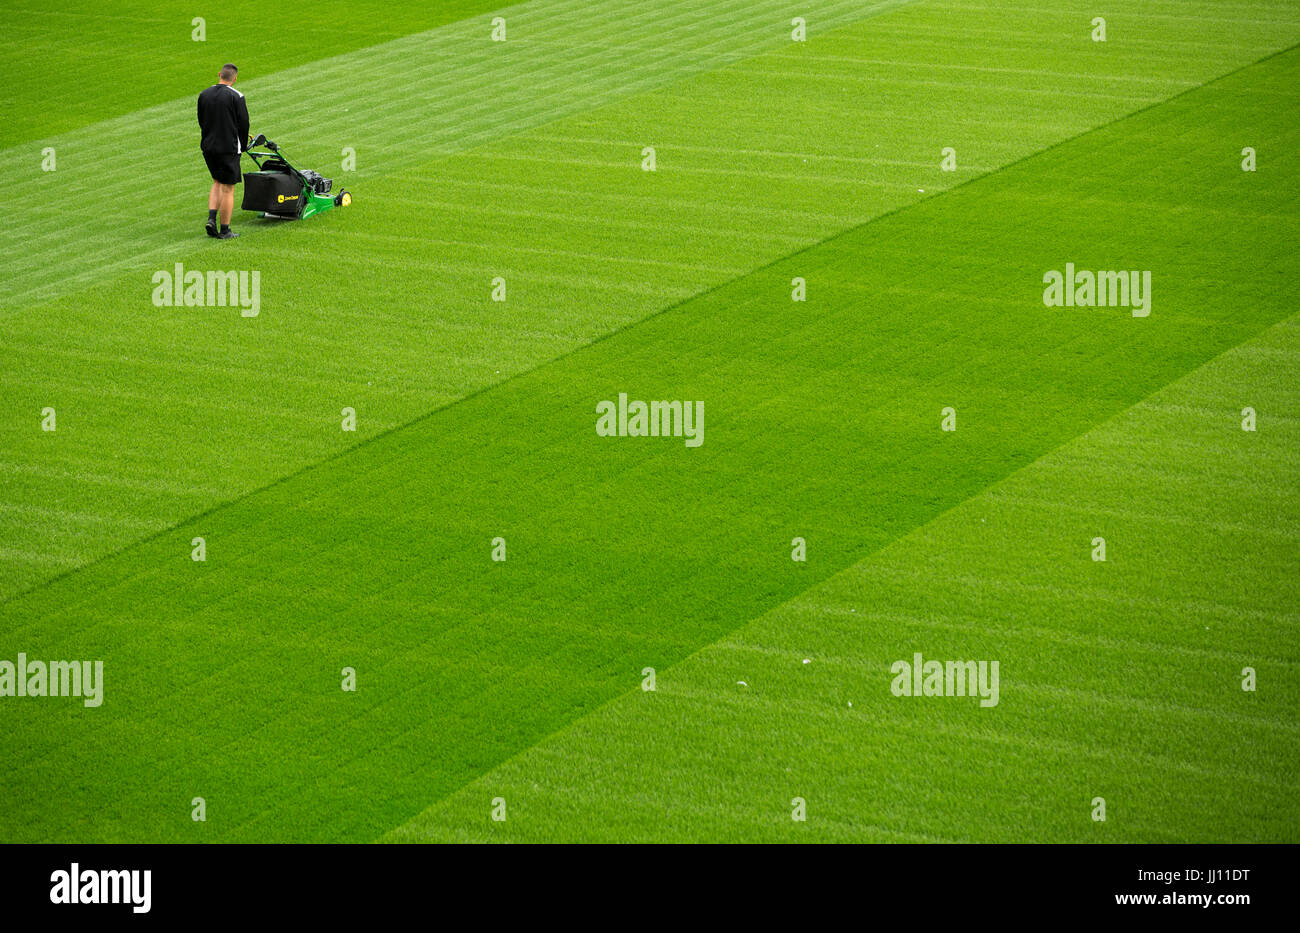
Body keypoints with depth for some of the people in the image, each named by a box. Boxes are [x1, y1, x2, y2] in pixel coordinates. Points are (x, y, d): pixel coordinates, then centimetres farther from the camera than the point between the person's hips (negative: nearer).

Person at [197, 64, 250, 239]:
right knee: (228, 189, 3)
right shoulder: (236, 97, -11)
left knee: (217, 182, 21)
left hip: (208, 146, 5)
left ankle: (211, 219, 4)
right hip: (229, 148, -5)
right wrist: (242, 146, 7)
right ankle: (225, 230, 6)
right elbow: (244, 124, -8)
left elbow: (201, 121, 10)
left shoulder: (204, 95, 4)